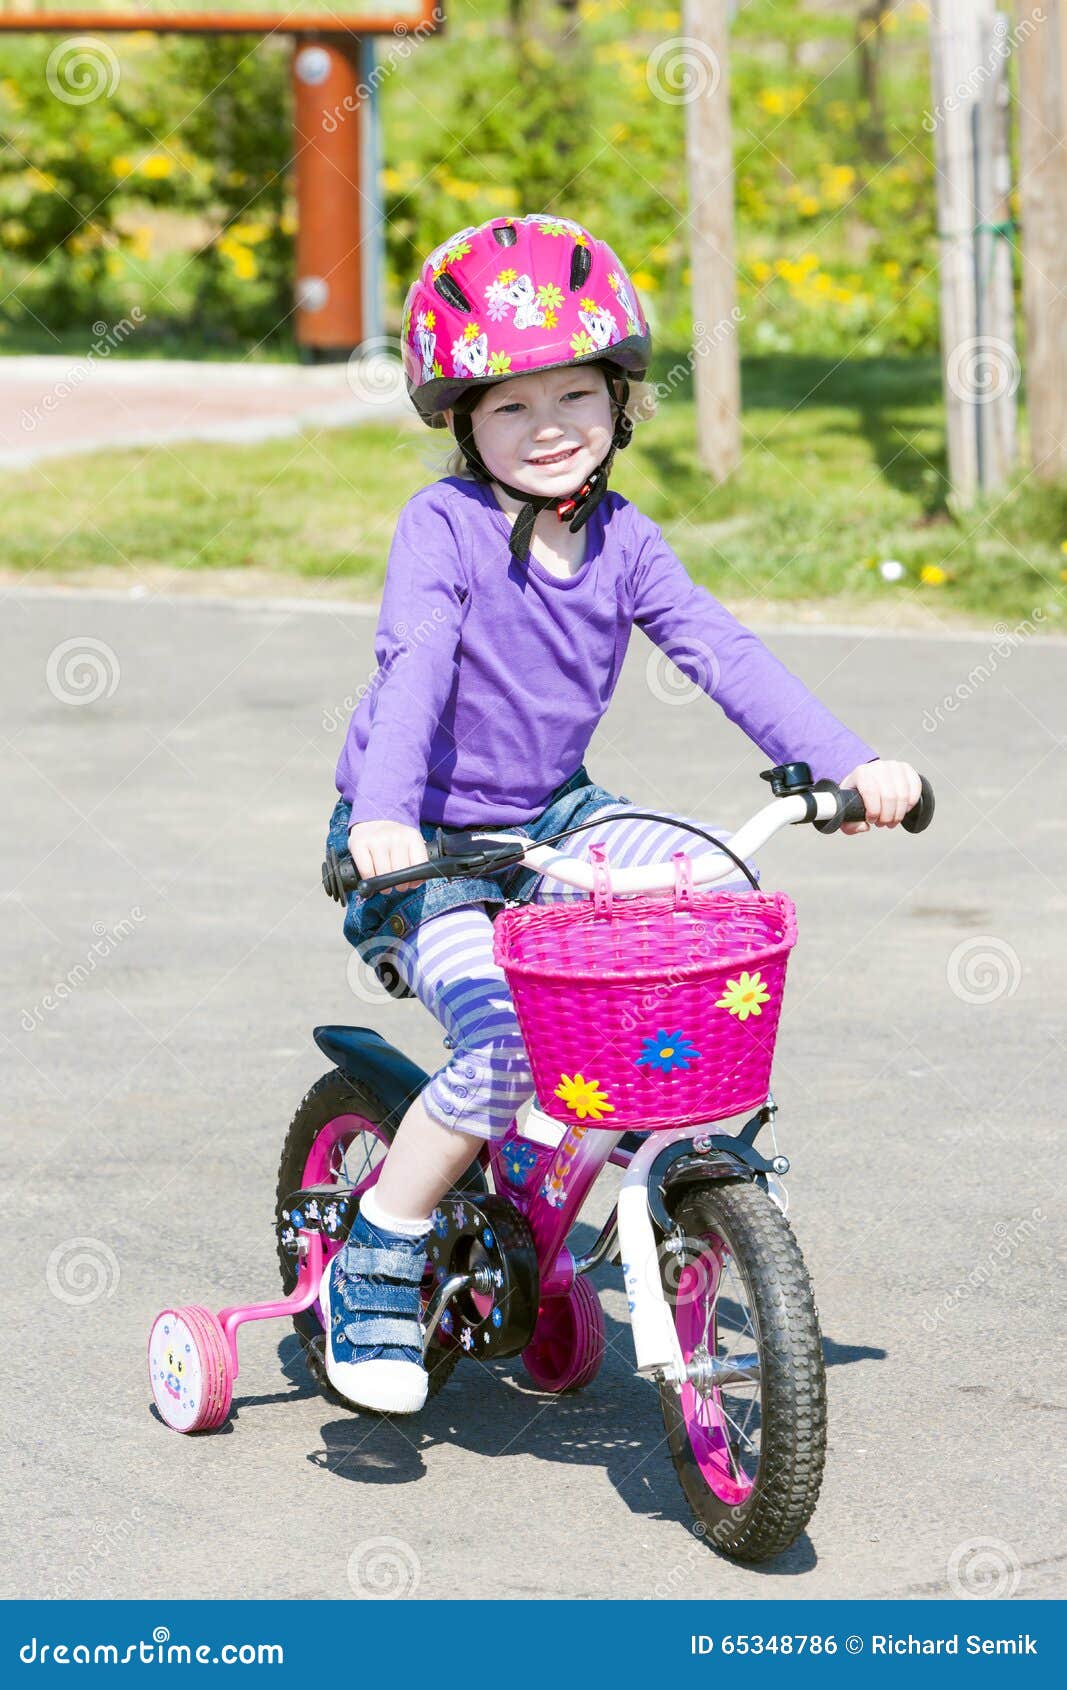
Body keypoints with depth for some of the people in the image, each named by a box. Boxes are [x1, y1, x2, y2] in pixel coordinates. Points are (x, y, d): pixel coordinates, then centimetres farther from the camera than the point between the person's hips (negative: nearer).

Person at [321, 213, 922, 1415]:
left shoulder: (623, 541, -1)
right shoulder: (443, 527, -17)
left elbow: (722, 654, -6)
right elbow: (412, 668, -30)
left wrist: (846, 763, -18)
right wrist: (384, 816, -47)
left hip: (548, 821, 5)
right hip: (422, 845, -5)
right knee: (505, 1042, -26)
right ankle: (374, 1270, -7)